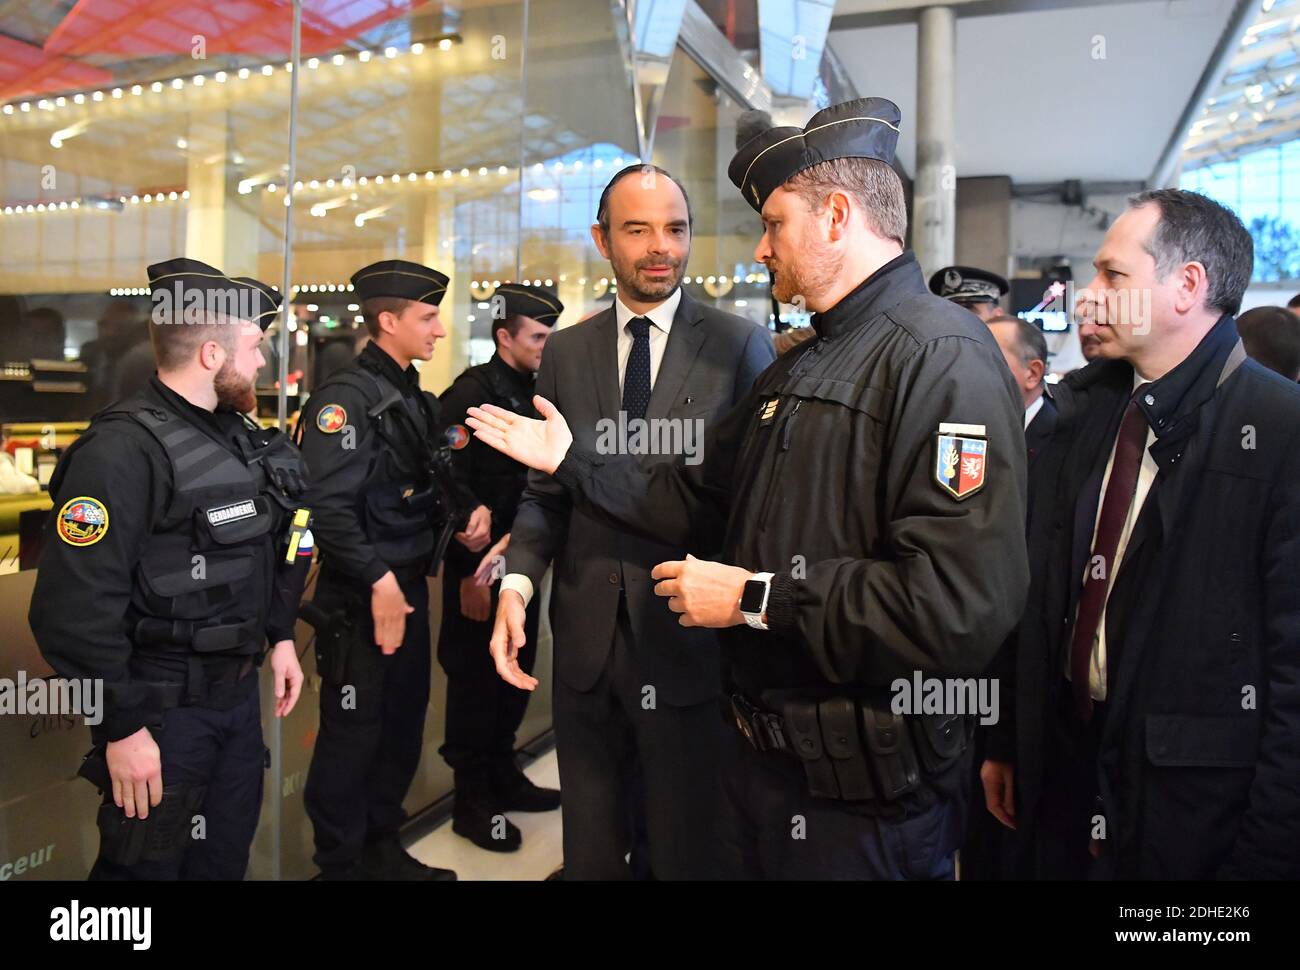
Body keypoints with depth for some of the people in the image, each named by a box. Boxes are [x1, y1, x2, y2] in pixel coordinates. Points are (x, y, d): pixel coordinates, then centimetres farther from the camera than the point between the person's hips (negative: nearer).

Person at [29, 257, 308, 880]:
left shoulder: (240, 434, 7)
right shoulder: (121, 450, -21)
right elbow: (74, 611, -25)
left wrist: (280, 637, 14)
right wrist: (122, 728, -21)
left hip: (240, 692, 8)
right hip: (163, 710, -8)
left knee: (227, 857, 20)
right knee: (147, 866, 11)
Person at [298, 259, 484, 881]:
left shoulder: (416, 399, 11)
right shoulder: (346, 396, -16)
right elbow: (329, 507, -24)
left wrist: (469, 512, 0)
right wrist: (378, 582, -23)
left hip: (409, 584, 9)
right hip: (360, 596, -9)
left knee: (403, 723, 18)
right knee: (352, 732, 5)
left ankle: (382, 847, 37)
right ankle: (341, 864, 24)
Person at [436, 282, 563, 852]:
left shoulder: (538, 394, 9)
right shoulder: (470, 395, -14)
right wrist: (470, 572, -20)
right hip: (478, 568, -7)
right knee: (474, 680, 5)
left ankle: (502, 777, 35)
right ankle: (472, 800, 20)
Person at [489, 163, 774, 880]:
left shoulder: (739, 345, -3)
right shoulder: (564, 352, 7)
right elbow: (544, 492, 8)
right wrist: (518, 580, -8)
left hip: (689, 637, -3)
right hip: (586, 633, 3)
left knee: (686, 849, 13)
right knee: (590, 849, 19)